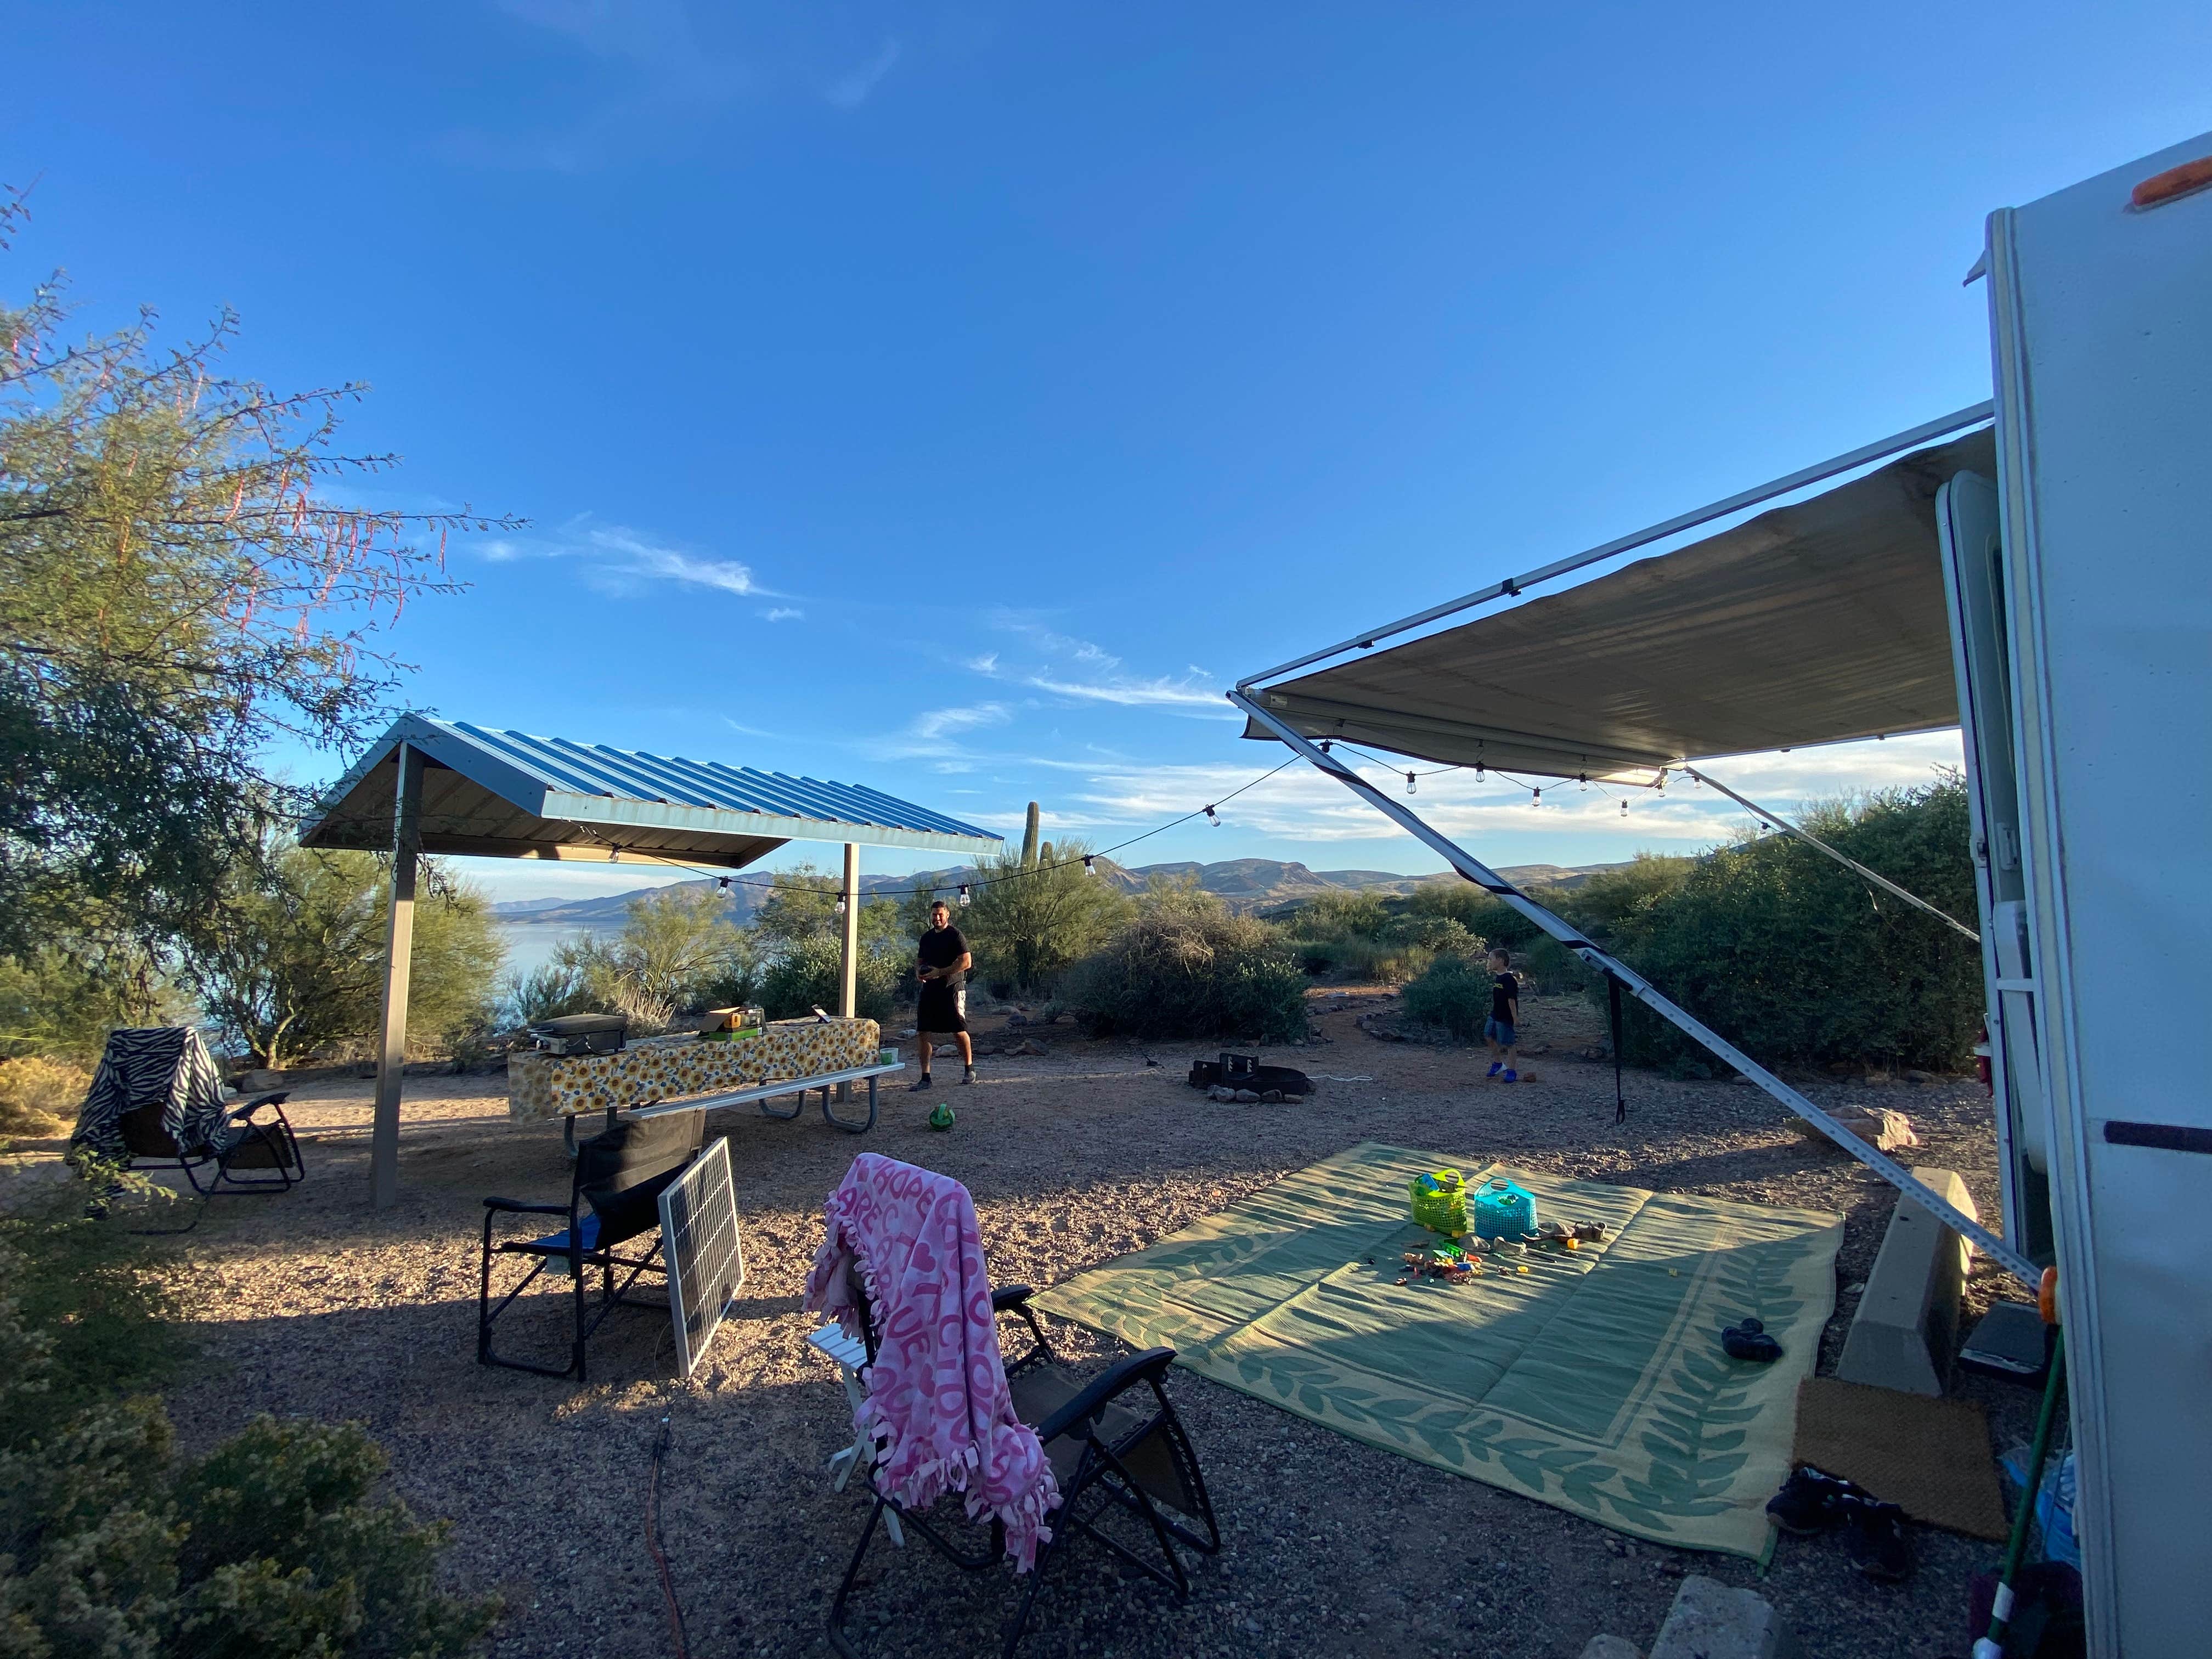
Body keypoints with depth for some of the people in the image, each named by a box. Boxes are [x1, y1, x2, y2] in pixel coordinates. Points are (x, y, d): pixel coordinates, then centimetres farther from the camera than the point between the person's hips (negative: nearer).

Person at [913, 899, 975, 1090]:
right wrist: (919, 972, 1)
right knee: (924, 1032, 0)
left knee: (959, 1031, 0)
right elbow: (919, 961, 26)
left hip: (952, 988, -6)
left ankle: (969, 1069, 21)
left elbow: (967, 962, -14)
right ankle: (925, 1077, 5)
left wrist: (940, 972, -18)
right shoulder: (927, 937, 15)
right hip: (930, 990, 6)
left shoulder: (956, 935, -5)